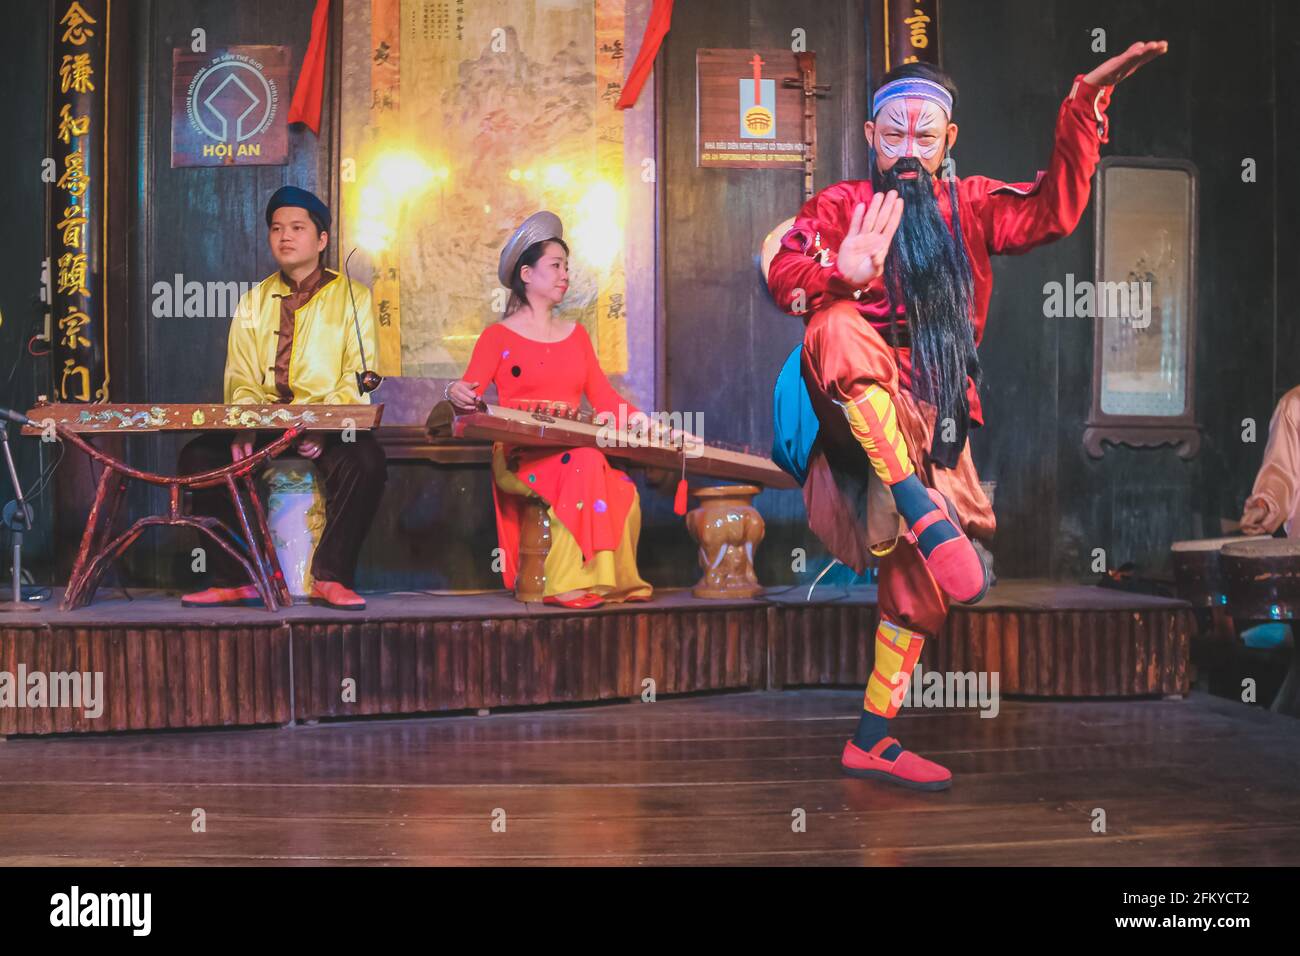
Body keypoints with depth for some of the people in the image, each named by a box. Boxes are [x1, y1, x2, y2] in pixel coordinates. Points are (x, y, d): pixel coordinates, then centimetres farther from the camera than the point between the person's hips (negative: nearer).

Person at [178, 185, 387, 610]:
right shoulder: (253, 303, 17)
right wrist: (244, 429, -11)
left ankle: (330, 576, -21)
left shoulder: (352, 297, 6)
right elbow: (241, 381, 11)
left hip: (332, 429, -3)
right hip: (265, 428, 4)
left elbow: (359, 380, -4)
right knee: (201, 455, -20)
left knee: (365, 461, -34)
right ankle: (233, 580, -13)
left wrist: (325, 429, -22)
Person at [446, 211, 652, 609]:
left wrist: (632, 415, -2)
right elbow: (470, 390, -3)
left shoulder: (576, 334, 22)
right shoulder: (499, 335, 8)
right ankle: (568, 585, -34)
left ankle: (612, 580, -17)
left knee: (621, 488, -28)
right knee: (584, 462, -36)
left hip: (575, 449, 4)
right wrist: (457, 394, -27)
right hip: (519, 455, -4)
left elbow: (602, 394, 16)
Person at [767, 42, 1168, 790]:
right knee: (840, 327, -38)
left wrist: (1086, 105, 0)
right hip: (860, 409, -4)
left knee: (923, 586, 2)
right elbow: (783, 276, -14)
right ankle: (919, 508, -41)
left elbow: (1054, 211, 7)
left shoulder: (970, 207, 15)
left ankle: (872, 741, 13)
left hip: (935, 418, 4)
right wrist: (842, 271, -36)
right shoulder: (839, 206, 2)